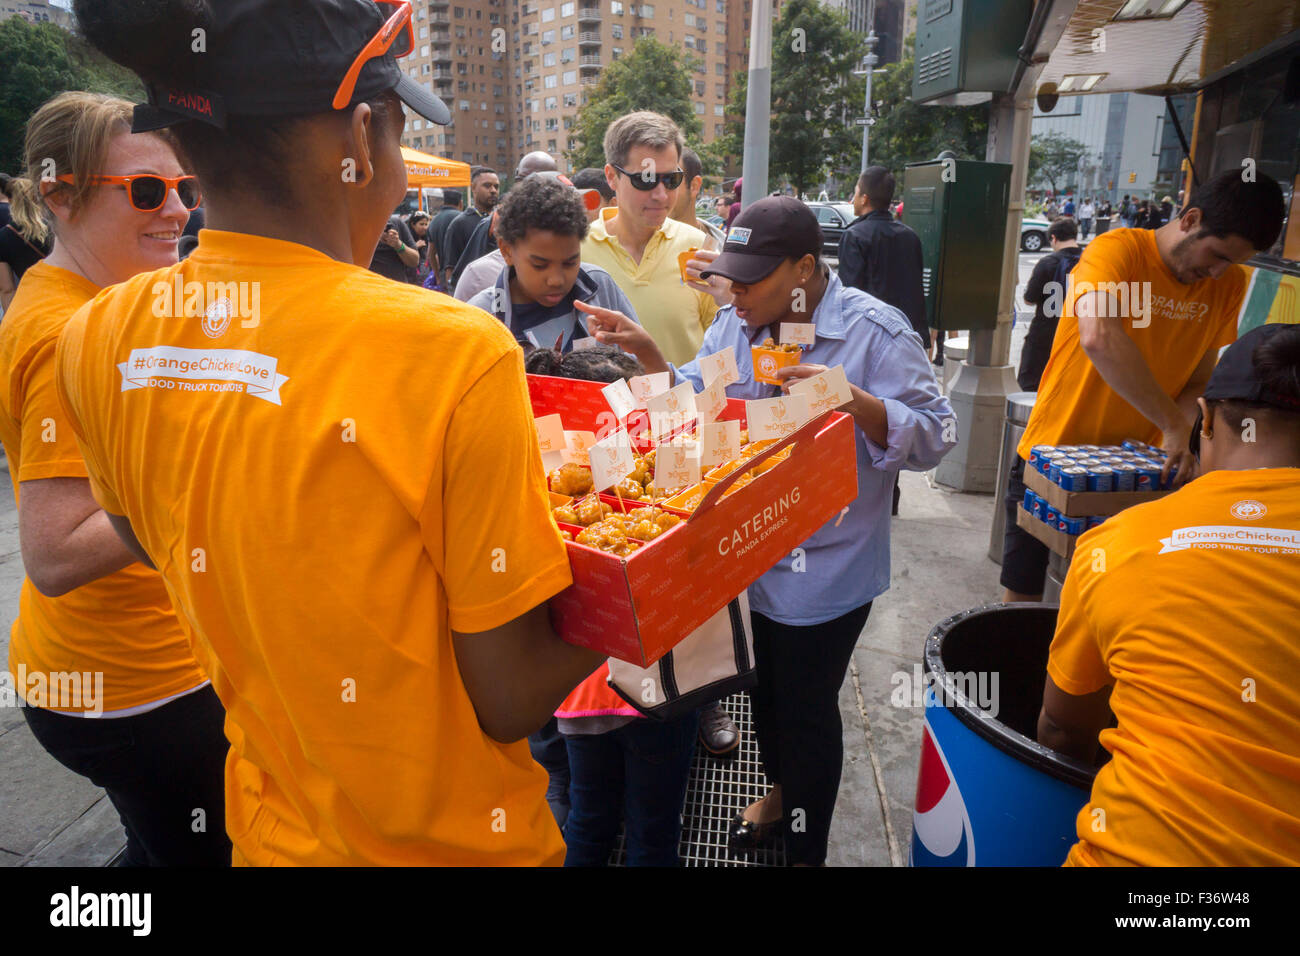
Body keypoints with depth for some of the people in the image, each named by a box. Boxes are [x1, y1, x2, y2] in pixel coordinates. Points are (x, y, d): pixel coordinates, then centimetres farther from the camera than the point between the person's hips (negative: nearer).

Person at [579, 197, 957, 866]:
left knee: (808, 708, 10)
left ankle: (807, 847, 36)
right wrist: (646, 351, -8)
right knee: (762, 686, 24)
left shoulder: (875, 331, -16)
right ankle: (781, 790, 55)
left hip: (825, 567, -5)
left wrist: (850, 400, -33)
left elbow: (934, 435, -18)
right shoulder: (735, 322, 1)